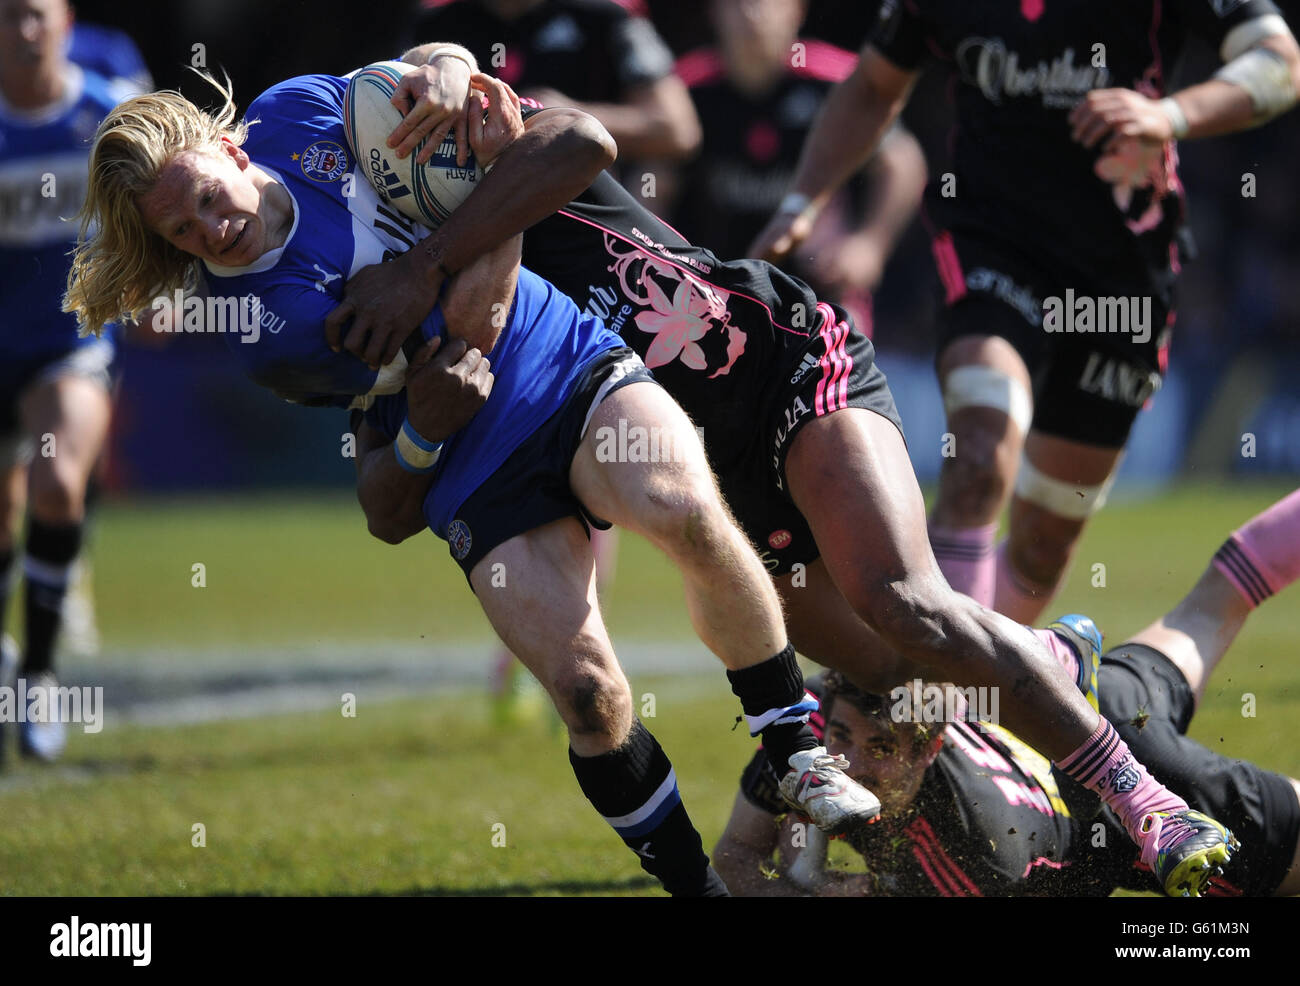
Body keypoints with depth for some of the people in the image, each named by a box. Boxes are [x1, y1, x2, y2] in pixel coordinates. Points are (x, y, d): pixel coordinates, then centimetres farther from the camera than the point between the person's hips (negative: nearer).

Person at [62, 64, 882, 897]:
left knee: (682, 511, -29)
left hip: (576, 361, 4)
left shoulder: (295, 111, 1)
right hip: (477, 475, -4)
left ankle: (795, 752, -10)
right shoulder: (263, 320, -15)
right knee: (587, 689, -21)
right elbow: (469, 329, -12)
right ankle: (691, 880, 1)